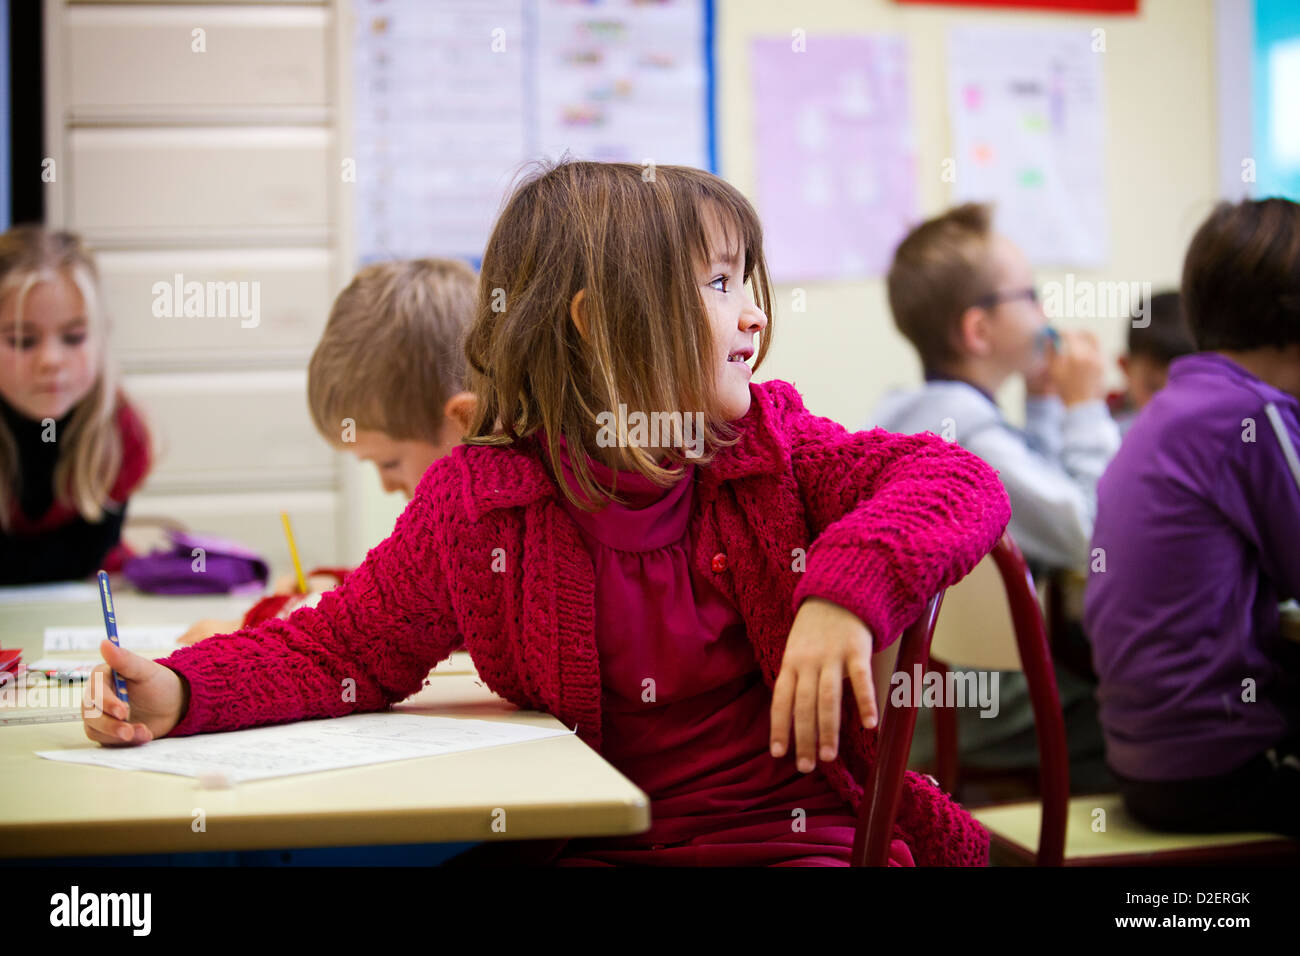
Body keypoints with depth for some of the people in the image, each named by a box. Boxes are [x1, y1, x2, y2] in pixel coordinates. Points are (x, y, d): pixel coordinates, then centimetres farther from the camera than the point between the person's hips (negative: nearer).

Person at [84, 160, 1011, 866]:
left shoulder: (779, 450, 2)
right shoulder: (476, 500, -1)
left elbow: (964, 482, -8)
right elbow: (344, 650, 7)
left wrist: (848, 588, -29)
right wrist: (182, 691, -11)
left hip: (805, 834, 0)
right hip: (599, 842, 0)